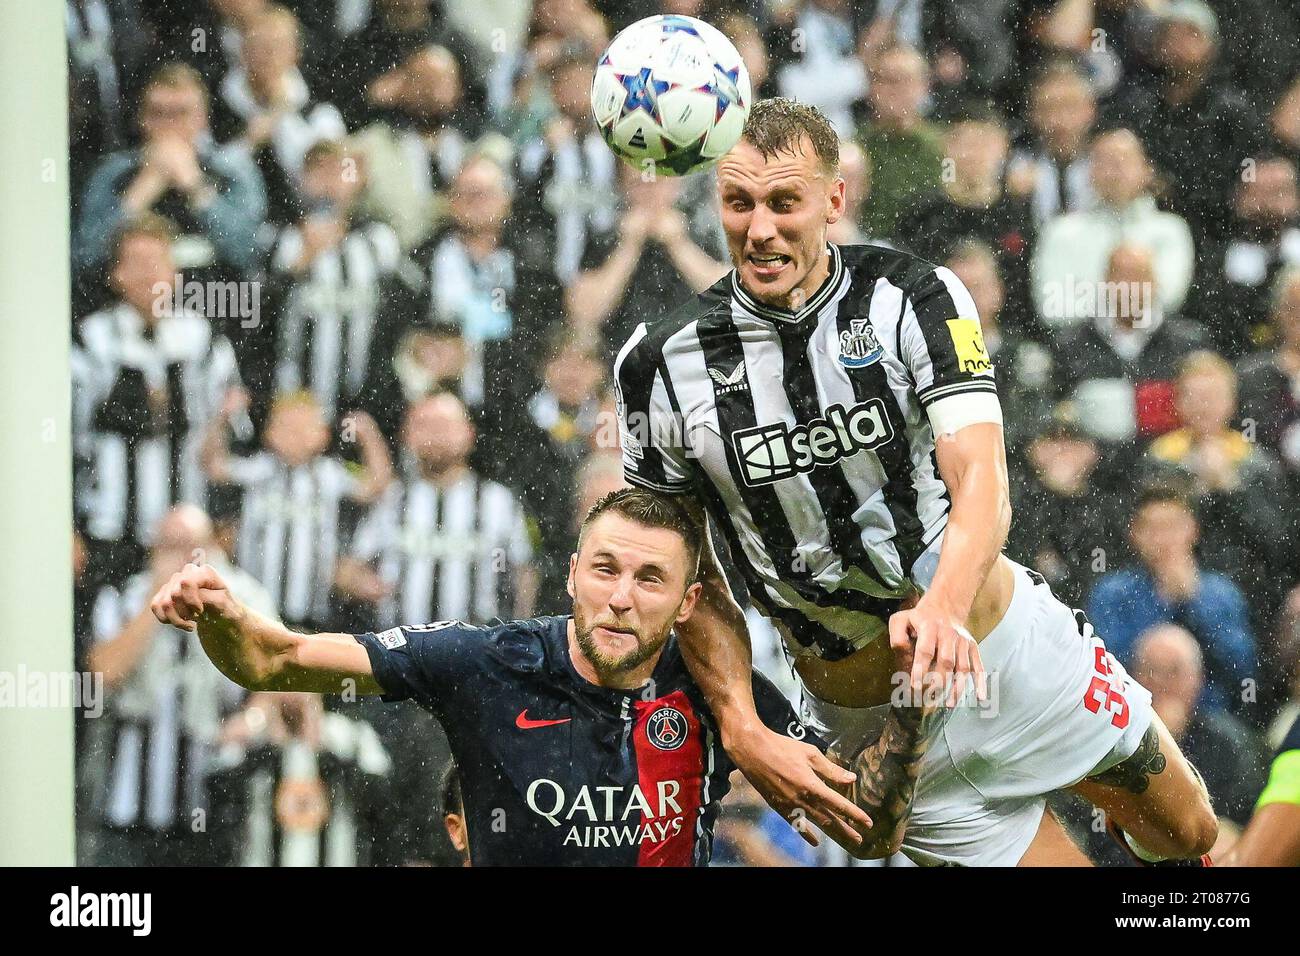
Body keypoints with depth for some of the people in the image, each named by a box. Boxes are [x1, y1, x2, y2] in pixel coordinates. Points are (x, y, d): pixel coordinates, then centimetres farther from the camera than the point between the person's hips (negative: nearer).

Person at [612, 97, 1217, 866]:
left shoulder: (915, 298, -13)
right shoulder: (664, 367, -11)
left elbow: (983, 487, -25)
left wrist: (944, 609, -46)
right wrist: (744, 734, -17)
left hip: (1012, 639, 1)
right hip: (867, 710, -1)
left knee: (1189, 836, 14)